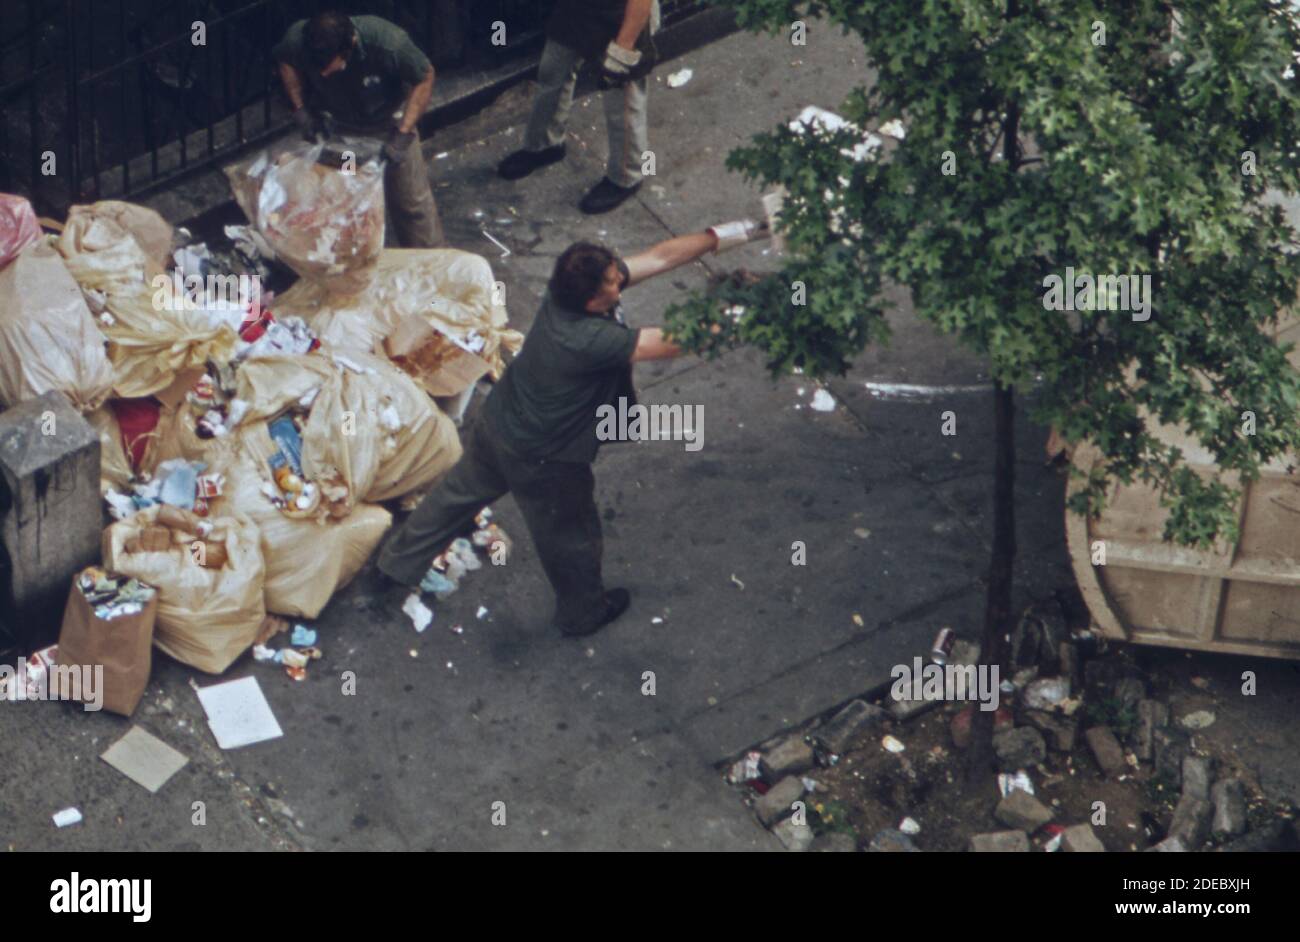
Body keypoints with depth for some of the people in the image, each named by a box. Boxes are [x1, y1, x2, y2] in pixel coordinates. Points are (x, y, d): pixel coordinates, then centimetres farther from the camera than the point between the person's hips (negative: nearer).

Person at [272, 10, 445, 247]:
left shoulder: (388, 42, -39)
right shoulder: (297, 39, -31)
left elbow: (425, 78, -20)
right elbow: (286, 62, -4)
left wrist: (403, 134, -26)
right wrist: (300, 110, -15)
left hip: (386, 121, -2)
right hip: (334, 126, 2)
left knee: (411, 199, 6)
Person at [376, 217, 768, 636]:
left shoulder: (570, 288, -18)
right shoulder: (590, 341, -40)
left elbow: (661, 256, -15)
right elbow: (673, 343, -34)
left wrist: (731, 233, -16)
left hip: (496, 425, 8)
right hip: (542, 458, -8)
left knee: (458, 494, 29)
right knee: (570, 537, 20)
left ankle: (400, 561, 48)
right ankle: (583, 611, 46)